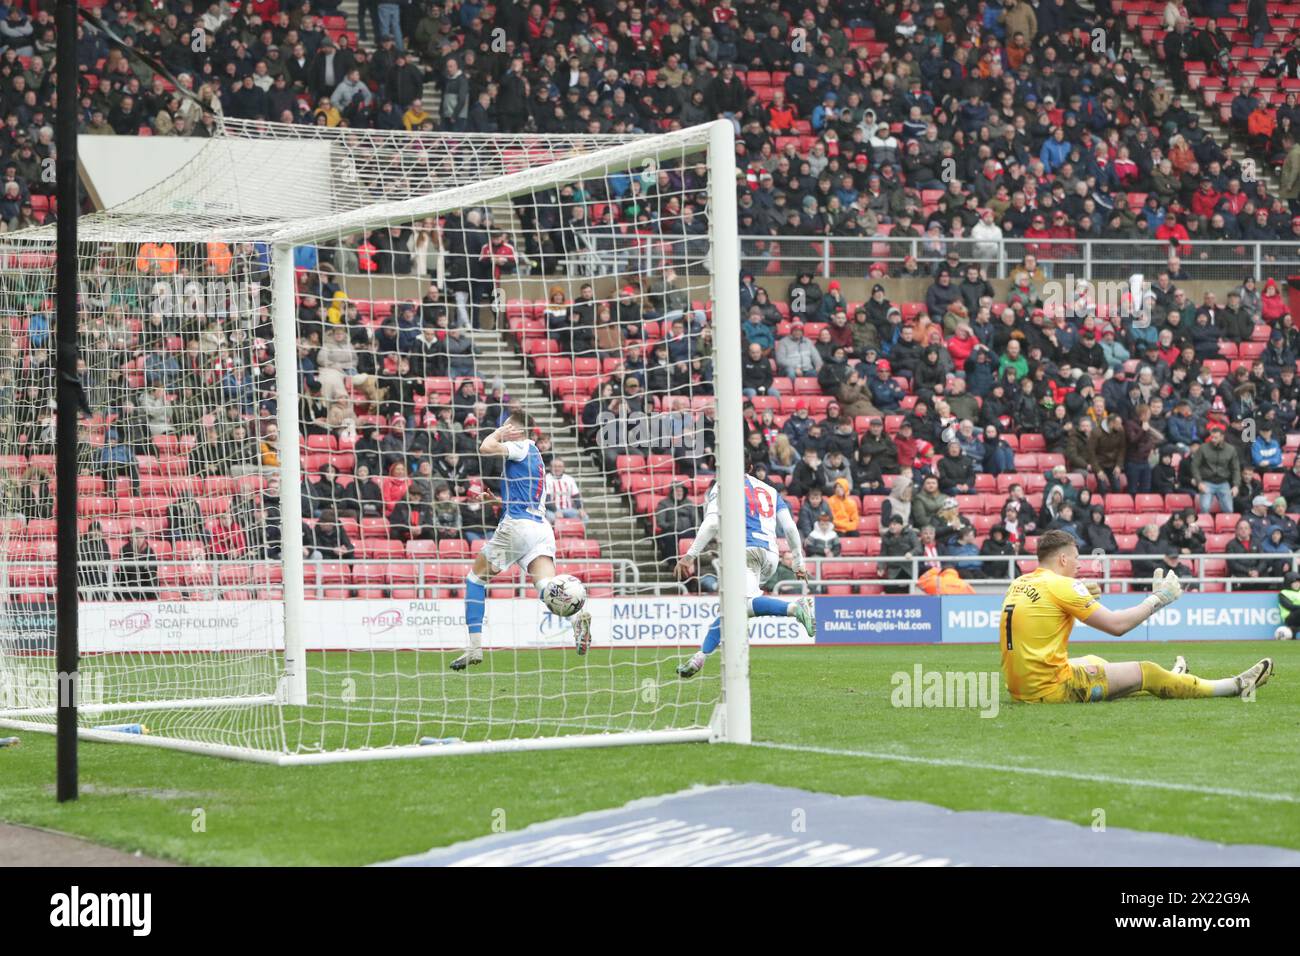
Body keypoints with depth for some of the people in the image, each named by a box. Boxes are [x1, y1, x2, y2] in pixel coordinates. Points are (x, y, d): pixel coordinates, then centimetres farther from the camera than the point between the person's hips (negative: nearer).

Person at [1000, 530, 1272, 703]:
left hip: (1018, 687, 8)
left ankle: (1168, 682, 55)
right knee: (1145, 672, 2)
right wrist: (1157, 599, 0)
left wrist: (1082, 592, 26)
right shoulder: (1062, 585, -13)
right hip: (1051, 688, -8)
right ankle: (1237, 686, 12)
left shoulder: (1019, 583, 10)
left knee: (1093, 662, 33)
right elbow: (1116, 625, -12)